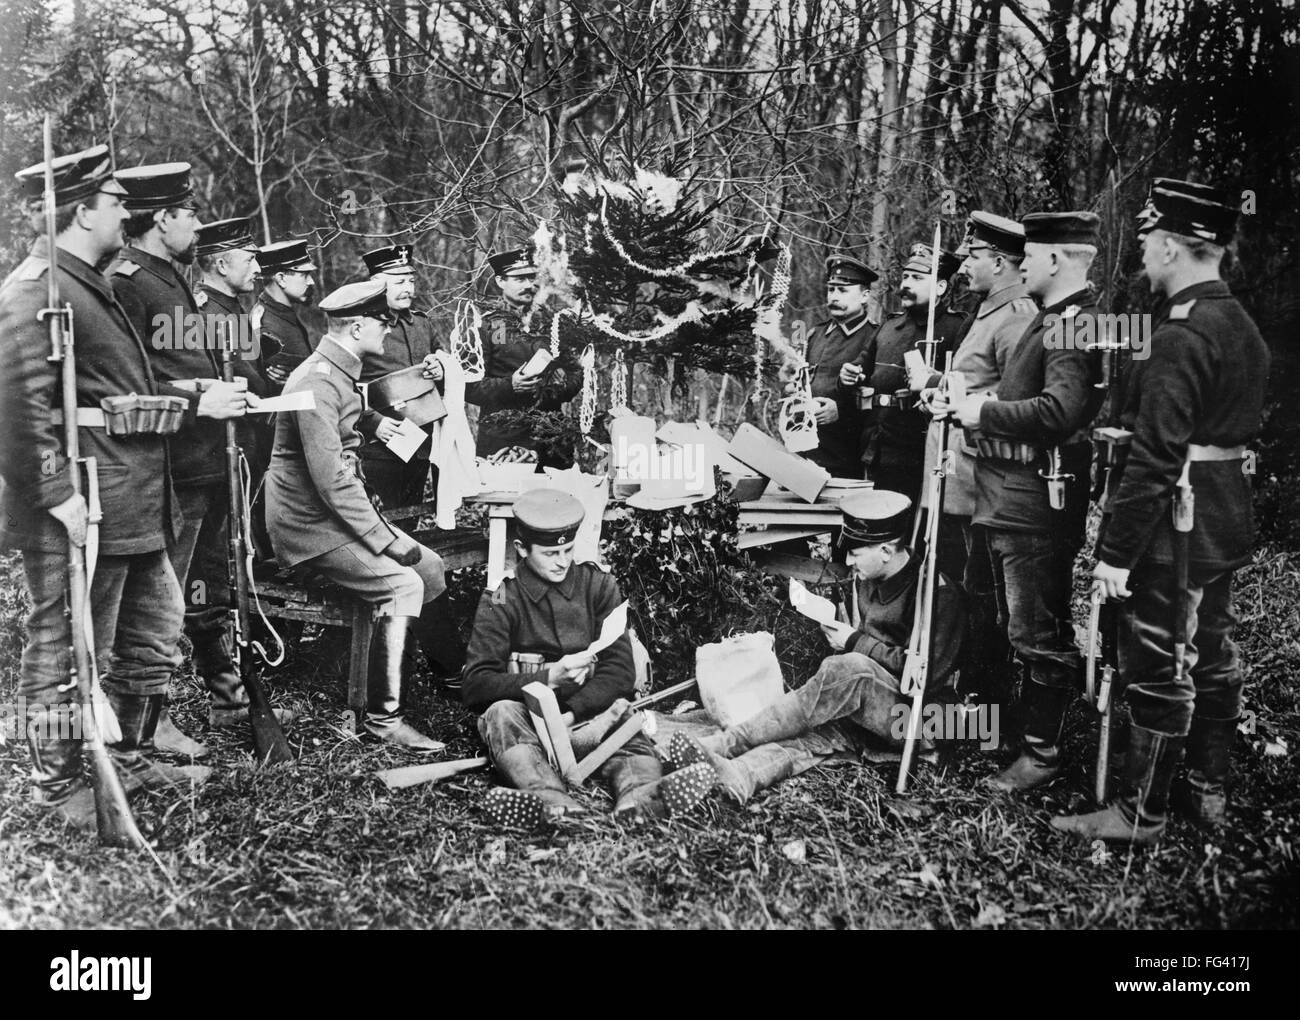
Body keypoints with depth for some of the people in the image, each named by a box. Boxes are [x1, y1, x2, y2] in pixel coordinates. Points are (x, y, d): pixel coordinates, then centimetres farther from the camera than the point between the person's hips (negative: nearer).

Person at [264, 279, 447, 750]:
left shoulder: (341, 372, 13)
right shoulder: (318, 384, -20)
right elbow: (331, 483, -25)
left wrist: (382, 525, 8)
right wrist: (386, 541, -20)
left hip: (339, 511, 10)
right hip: (308, 523, -10)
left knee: (431, 568, 2)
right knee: (401, 584, -23)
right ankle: (383, 717, -16)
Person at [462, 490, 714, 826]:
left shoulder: (598, 586, 8)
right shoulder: (501, 602, 3)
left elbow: (620, 672, -1)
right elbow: (475, 687, -6)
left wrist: (569, 713, -16)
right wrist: (549, 677, -17)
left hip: (588, 713, 1)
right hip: (528, 719, -1)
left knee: (621, 712, -29)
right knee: (500, 713, -32)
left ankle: (639, 796, -62)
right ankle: (555, 803, -59)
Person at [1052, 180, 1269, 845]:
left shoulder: (1182, 337, -20)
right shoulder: (1242, 326, 11)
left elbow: (1156, 458, -24)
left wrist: (1116, 552, -21)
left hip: (1176, 527, -10)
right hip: (1225, 524, 10)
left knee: (1160, 671, -1)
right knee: (1212, 658, 17)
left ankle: (1140, 814, 9)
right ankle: (1208, 790, 30)